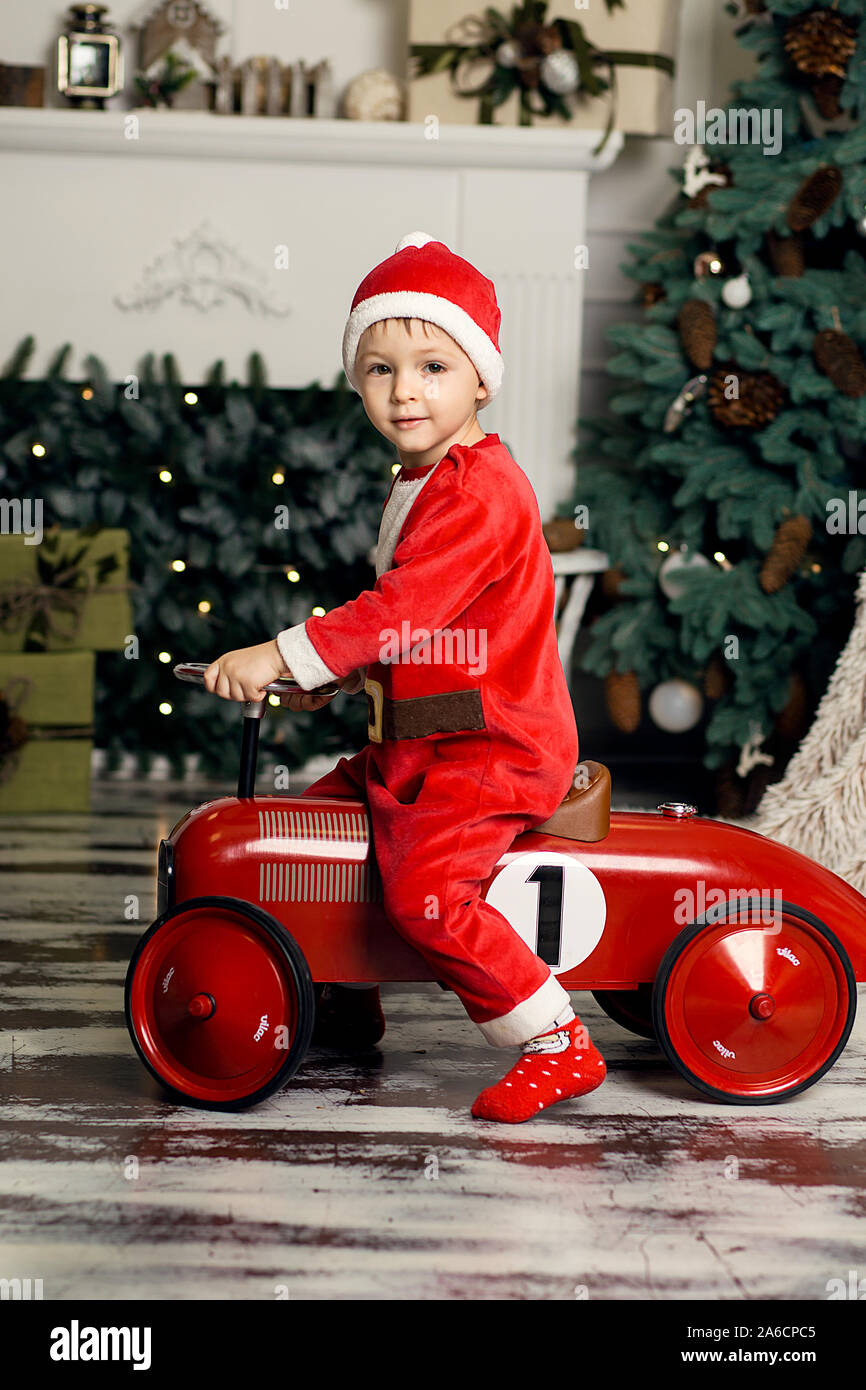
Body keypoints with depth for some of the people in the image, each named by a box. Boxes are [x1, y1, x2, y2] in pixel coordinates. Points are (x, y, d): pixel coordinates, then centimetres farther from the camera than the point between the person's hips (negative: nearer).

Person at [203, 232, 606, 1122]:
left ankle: (559, 1048, -15)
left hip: (493, 746, -10)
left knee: (424, 888, -27)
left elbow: (406, 607, -27)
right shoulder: (418, 482, 16)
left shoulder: (479, 489, -17)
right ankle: (348, 992, 33)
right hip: (413, 742, 11)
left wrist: (285, 655, -28)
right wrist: (339, 676, 15)